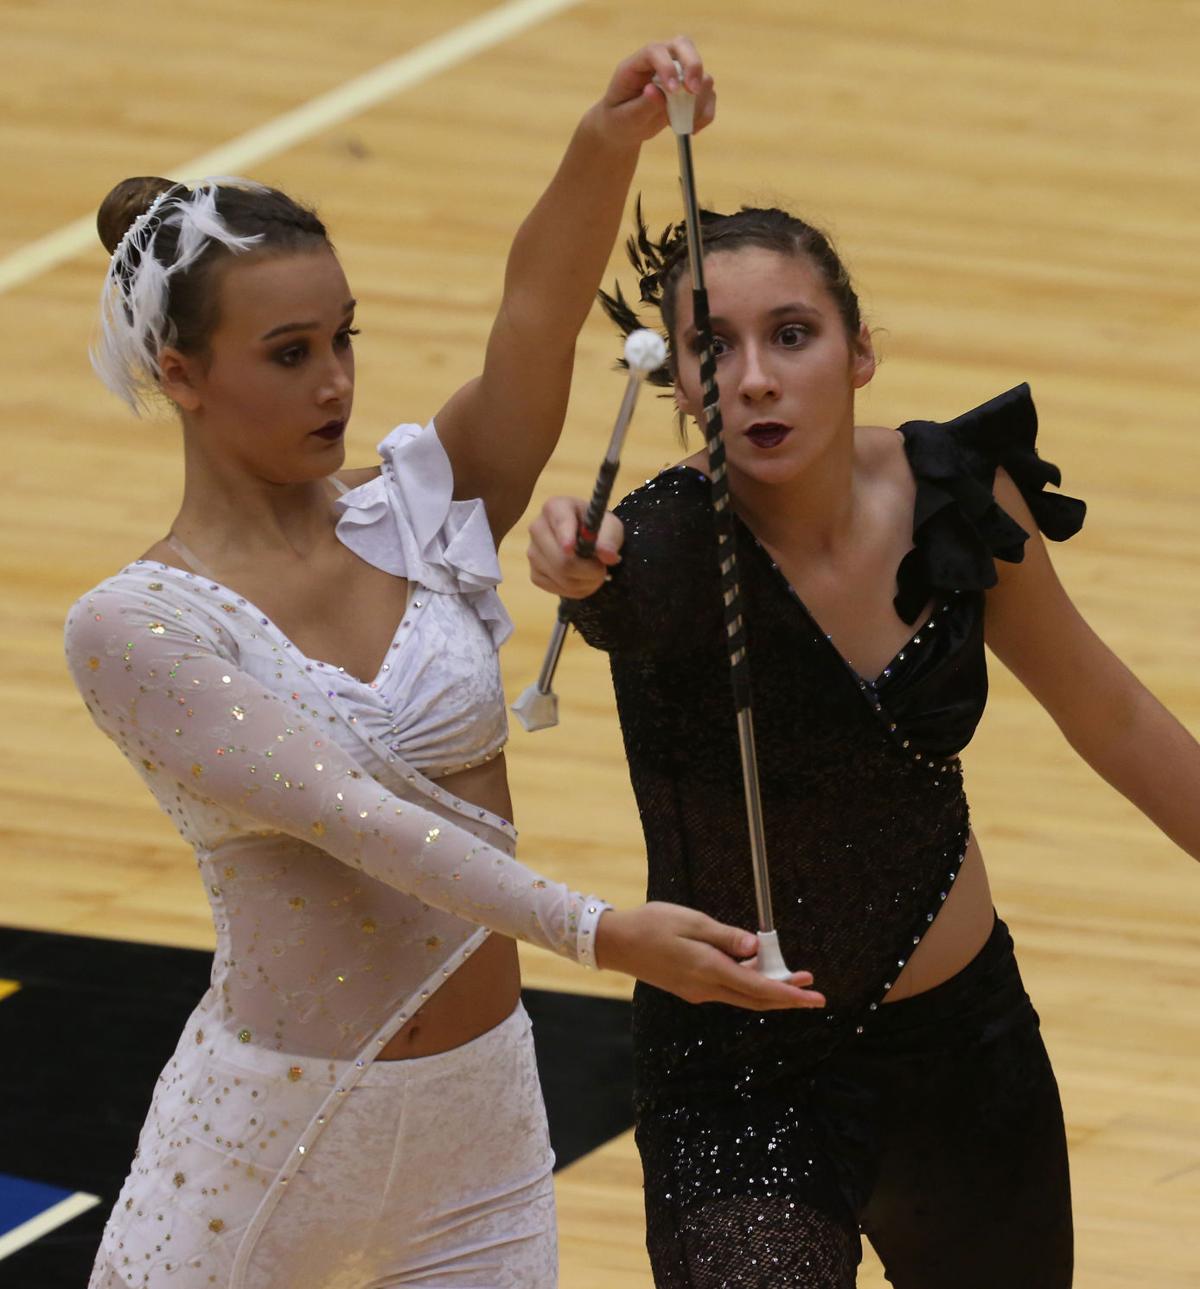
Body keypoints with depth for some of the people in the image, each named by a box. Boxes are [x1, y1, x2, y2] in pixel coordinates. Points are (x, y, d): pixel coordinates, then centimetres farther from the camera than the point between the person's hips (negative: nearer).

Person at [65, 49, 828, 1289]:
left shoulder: (417, 512, 1)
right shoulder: (133, 628, -12)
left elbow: (535, 320, -17)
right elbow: (348, 814, -24)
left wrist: (610, 142, -36)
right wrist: (603, 933, -35)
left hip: (481, 1122, 4)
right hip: (271, 1133, -4)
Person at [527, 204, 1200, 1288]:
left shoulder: (961, 494, -8)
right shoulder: (671, 553, -21)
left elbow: (1106, 715, 7)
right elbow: (621, 588, -44)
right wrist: (578, 564, -65)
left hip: (966, 1037, 4)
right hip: (743, 1076, -4)